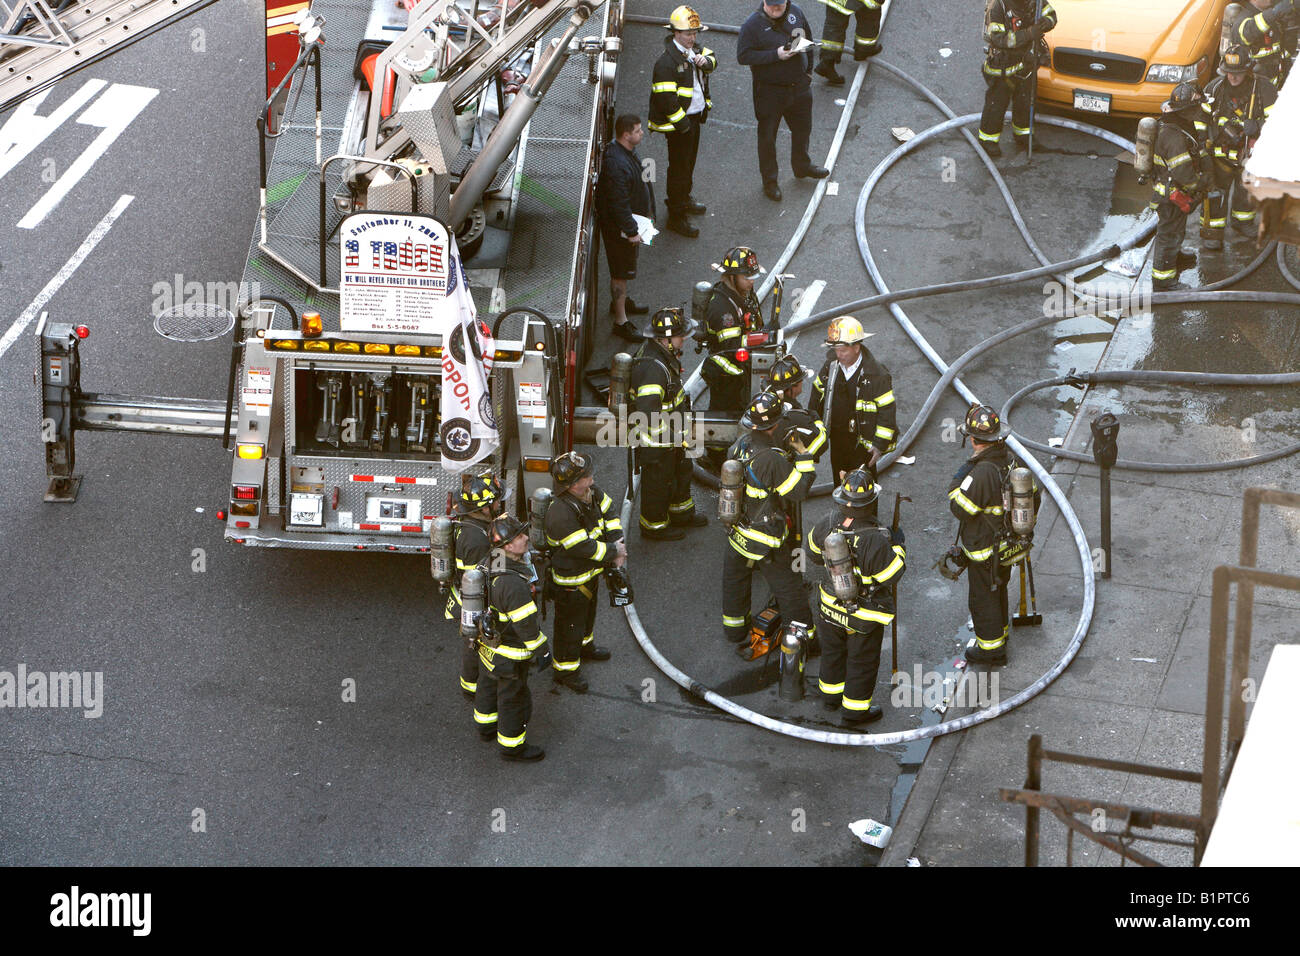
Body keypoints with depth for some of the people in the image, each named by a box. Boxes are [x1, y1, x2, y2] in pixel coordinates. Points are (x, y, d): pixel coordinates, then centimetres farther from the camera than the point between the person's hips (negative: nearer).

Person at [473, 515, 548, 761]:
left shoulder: (491, 564, -10)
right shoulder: (513, 584, -39)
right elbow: (526, 624, -30)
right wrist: (540, 650, -16)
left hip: (489, 642, 9)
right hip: (510, 653, -9)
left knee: (490, 684, 30)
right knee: (514, 698, 13)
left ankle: (486, 725, 53)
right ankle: (512, 746, 32)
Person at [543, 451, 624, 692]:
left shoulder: (591, 492, -14)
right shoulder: (560, 513, -39)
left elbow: (609, 511, 3)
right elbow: (583, 548, -34)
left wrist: (617, 544, -10)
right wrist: (613, 551, -20)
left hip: (591, 572, 9)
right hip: (570, 579, -9)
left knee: (588, 611, 32)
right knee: (569, 622, 11)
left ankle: (584, 645, 59)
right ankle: (565, 668, 31)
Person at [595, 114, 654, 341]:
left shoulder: (628, 152, 0)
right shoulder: (617, 164, -33)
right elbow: (619, 203, -30)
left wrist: (646, 215, 22)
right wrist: (631, 232, -23)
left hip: (630, 220, 10)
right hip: (618, 228, -10)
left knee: (622, 269, 28)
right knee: (621, 272, 1)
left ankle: (619, 302, 48)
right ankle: (621, 322, 10)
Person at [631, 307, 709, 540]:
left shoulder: (664, 356, 1)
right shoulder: (653, 368, -33)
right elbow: (648, 412, -34)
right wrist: (673, 436, -24)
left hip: (672, 436, 10)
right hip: (656, 442, -10)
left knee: (681, 471, 27)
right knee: (658, 481, 9)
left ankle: (681, 514, 47)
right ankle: (654, 526, 28)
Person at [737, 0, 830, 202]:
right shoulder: (752, 24, -19)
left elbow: (807, 39, 12)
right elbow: (743, 56, -22)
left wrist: (808, 70, 11)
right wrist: (776, 55, -28)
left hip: (799, 86, 5)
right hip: (769, 92, -5)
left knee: (802, 128, 23)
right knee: (767, 136, 6)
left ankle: (802, 166, 47)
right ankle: (769, 180, 22)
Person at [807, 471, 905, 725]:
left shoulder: (827, 525, -19)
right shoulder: (875, 540, -35)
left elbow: (814, 555, 0)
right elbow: (892, 575, -22)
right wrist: (898, 547, -9)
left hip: (830, 607, 5)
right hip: (864, 615, -5)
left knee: (833, 651, 28)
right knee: (862, 661, 18)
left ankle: (831, 694, 49)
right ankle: (855, 709, 34)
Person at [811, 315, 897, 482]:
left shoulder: (876, 375, -20)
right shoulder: (831, 365, -4)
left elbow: (887, 411, -16)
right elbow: (818, 395, 11)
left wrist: (880, 444, -17)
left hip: (862, 444, -5)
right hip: (837, 440, 5)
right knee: (839, 482, 19)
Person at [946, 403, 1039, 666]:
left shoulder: (981, 473, -32)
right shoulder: (1012, 461, -5)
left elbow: (960, 509, -25)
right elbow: (1034, 497, 6)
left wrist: (957, 482, -10)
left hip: (985, 552, -8)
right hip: (1009, 544, 8)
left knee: (983, 598, 9)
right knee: (999, 590, 27)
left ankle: (991, 648, 20)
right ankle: (1001, 633, 45)